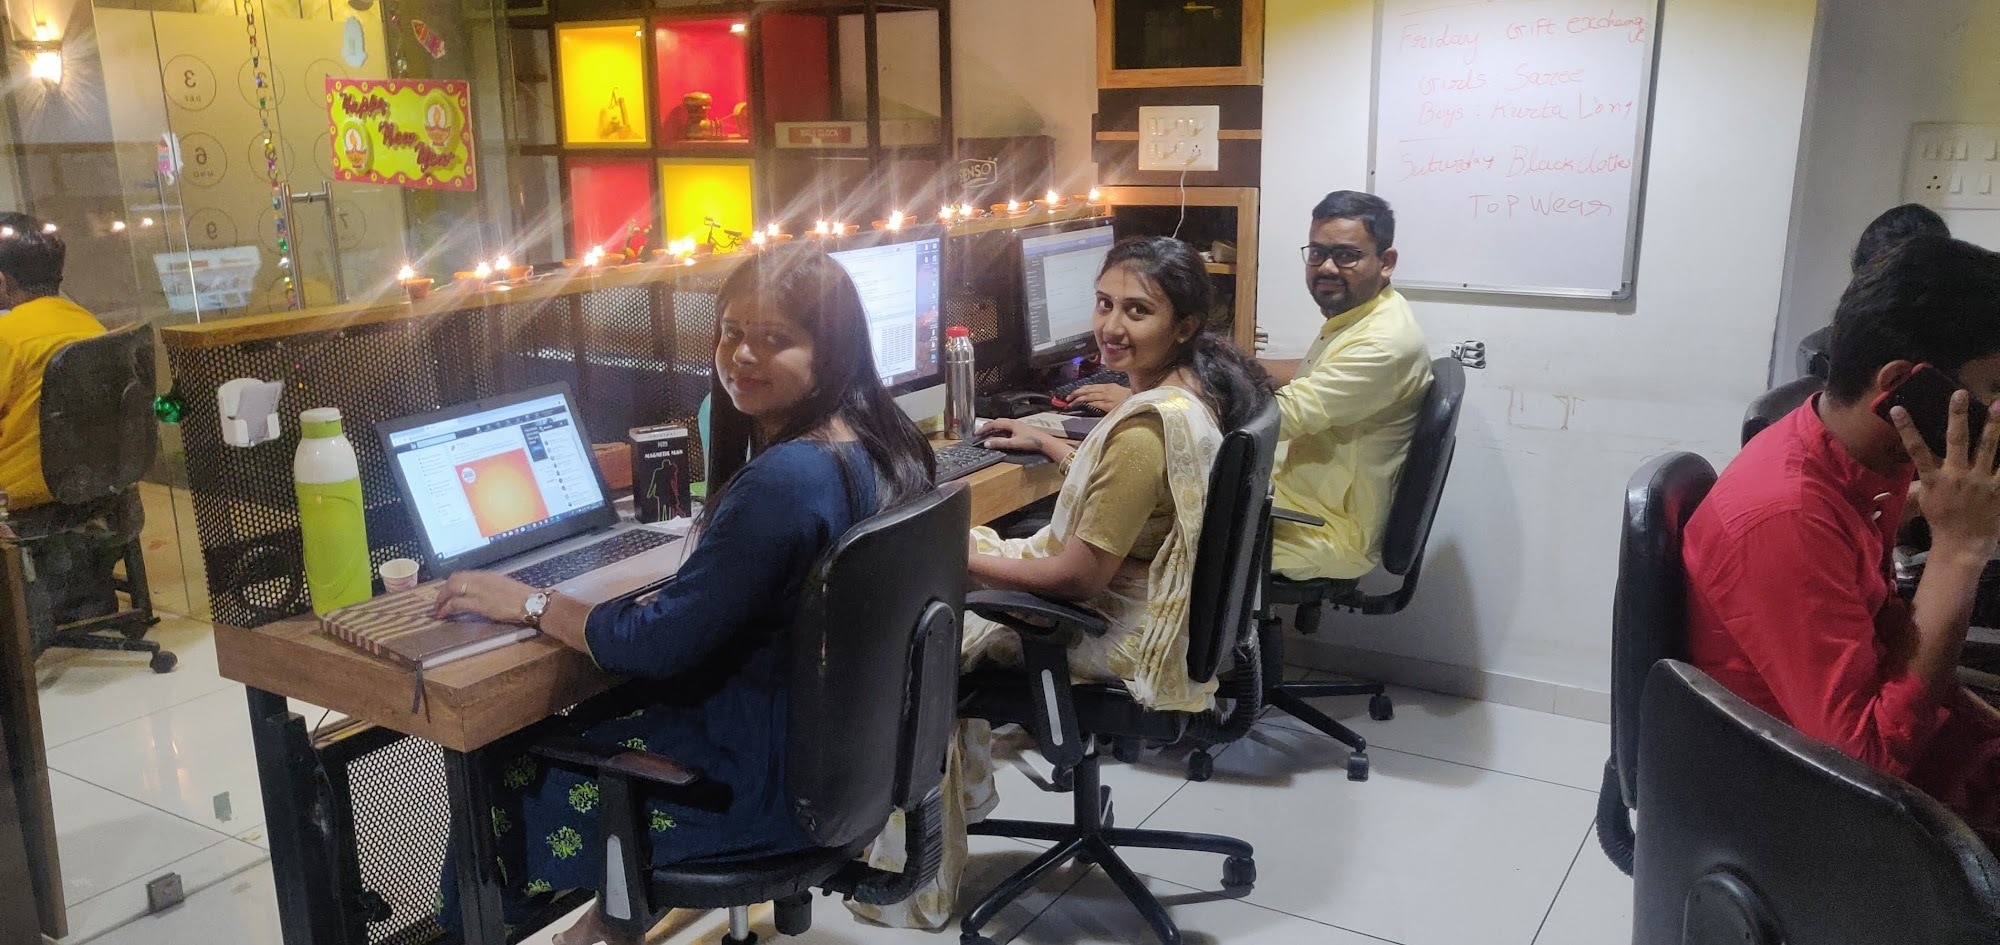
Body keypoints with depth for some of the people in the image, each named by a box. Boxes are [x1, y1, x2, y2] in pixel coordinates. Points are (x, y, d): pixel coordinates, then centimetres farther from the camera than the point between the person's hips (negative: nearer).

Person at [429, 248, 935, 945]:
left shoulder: (784, 482, -30)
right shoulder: (881, 443, -1)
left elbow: (659, 644, -23)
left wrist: (526, 603, -11)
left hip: (777, 782, -9)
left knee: (510, 787, 9)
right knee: (598, 717, 27)